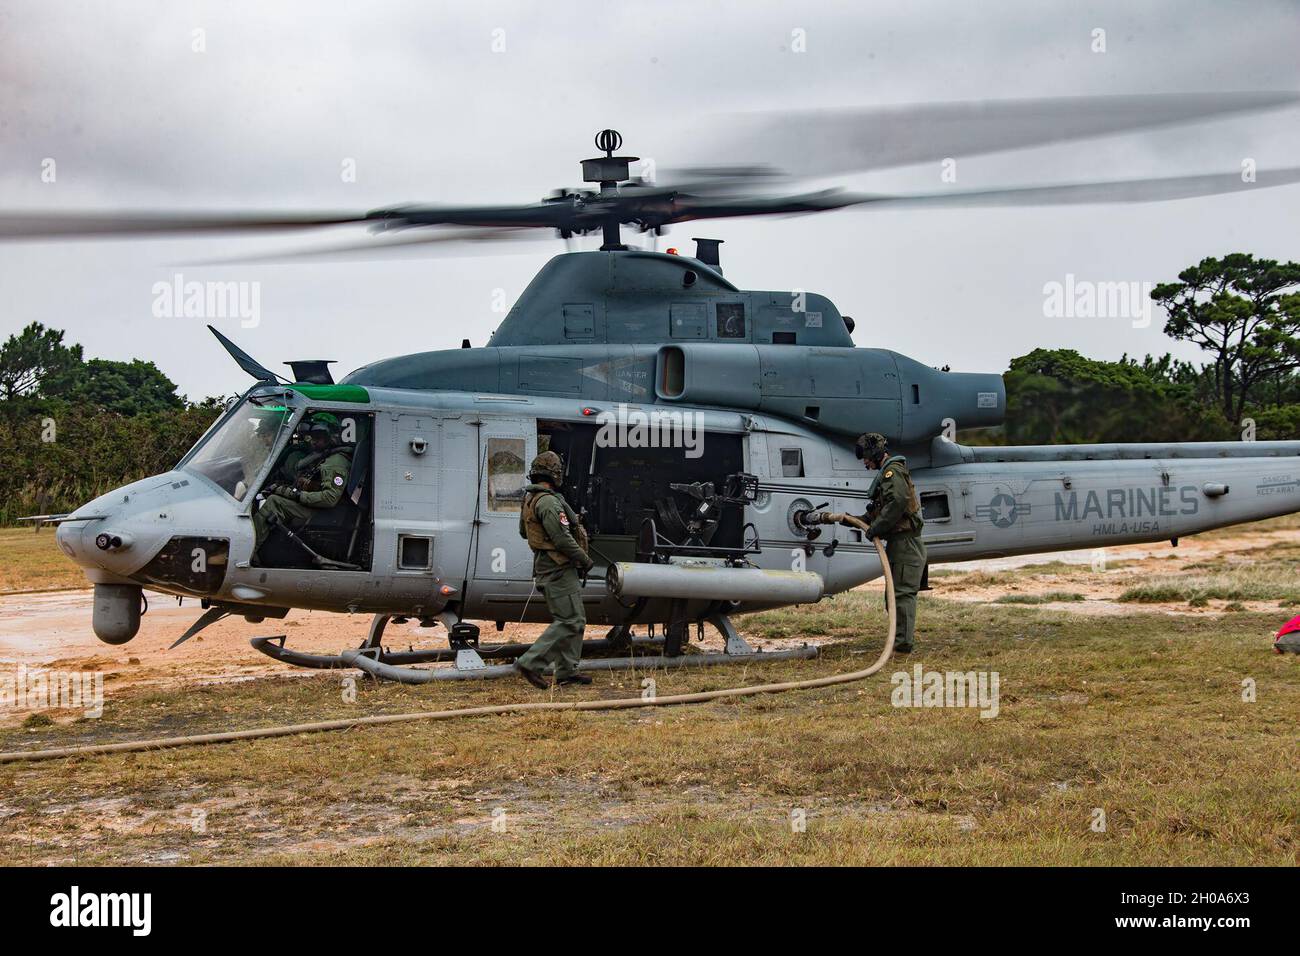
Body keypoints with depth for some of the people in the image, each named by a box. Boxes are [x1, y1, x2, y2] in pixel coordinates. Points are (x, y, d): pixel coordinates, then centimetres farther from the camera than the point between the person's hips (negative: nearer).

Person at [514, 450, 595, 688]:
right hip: (558, 570, -10)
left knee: (575, 620, 15)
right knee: (569, 621, -9)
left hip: (545, 568, 10)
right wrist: (585, 560, -11)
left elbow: (524, 532, 26)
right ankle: (530, 663, -11)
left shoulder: (529, 499, 12)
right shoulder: (548, 501, -20)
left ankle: (567, 671, 16)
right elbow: (562, 539, -23)